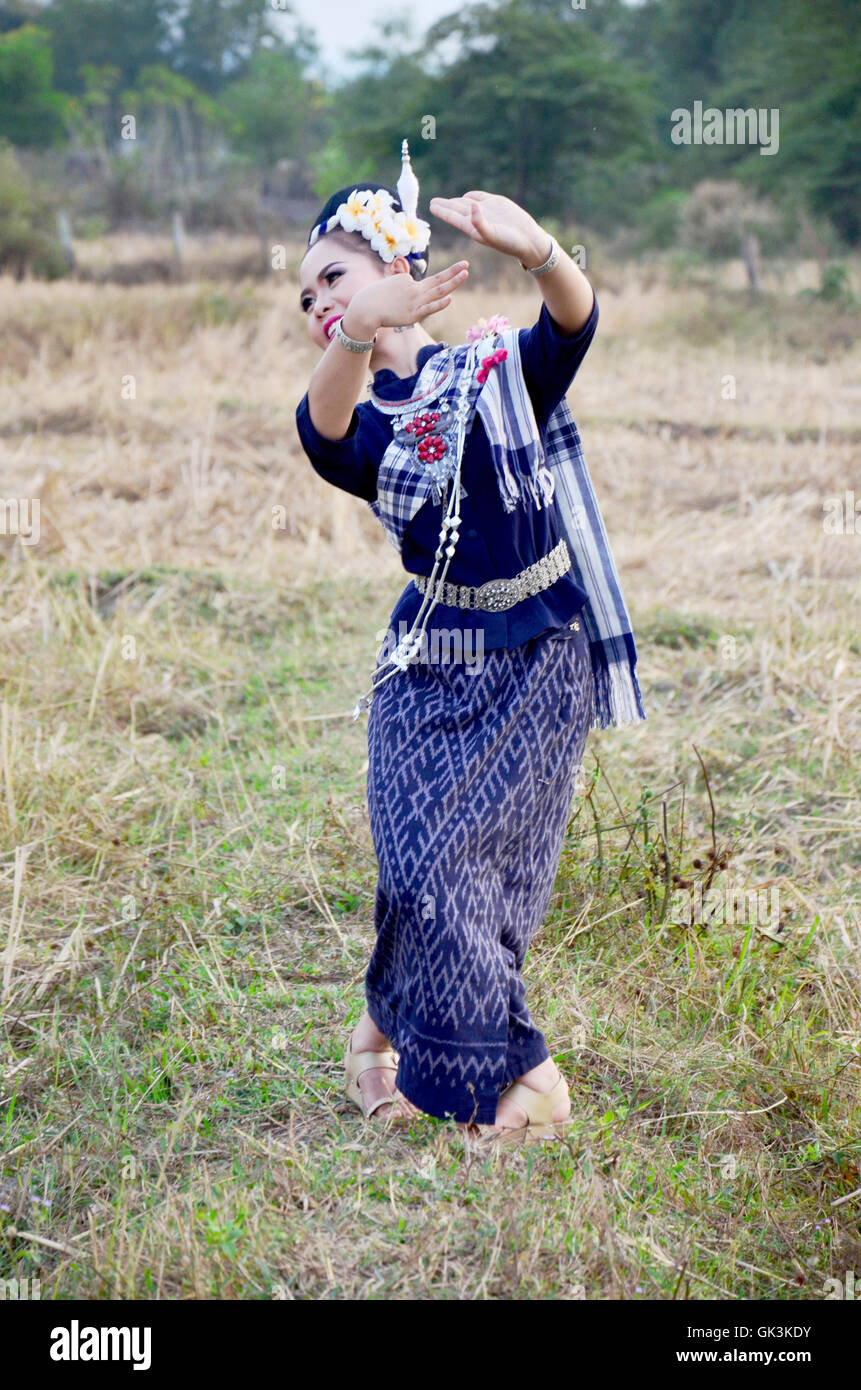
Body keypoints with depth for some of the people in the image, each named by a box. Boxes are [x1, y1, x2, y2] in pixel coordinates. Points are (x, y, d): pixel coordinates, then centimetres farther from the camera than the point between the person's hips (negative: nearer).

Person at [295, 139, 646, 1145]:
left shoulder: (499, 368, -1)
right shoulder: (363, 428, 2)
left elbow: (574, 325, -23)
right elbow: (322, 430, -24)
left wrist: (535, 249, -46)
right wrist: (355, 337, -46)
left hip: (538, 667, -2)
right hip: (430, 671, 2)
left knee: (484, 867, 2)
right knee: (424, 865, -6)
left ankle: (423, 1043, 27)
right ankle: (485, 1073, 17)